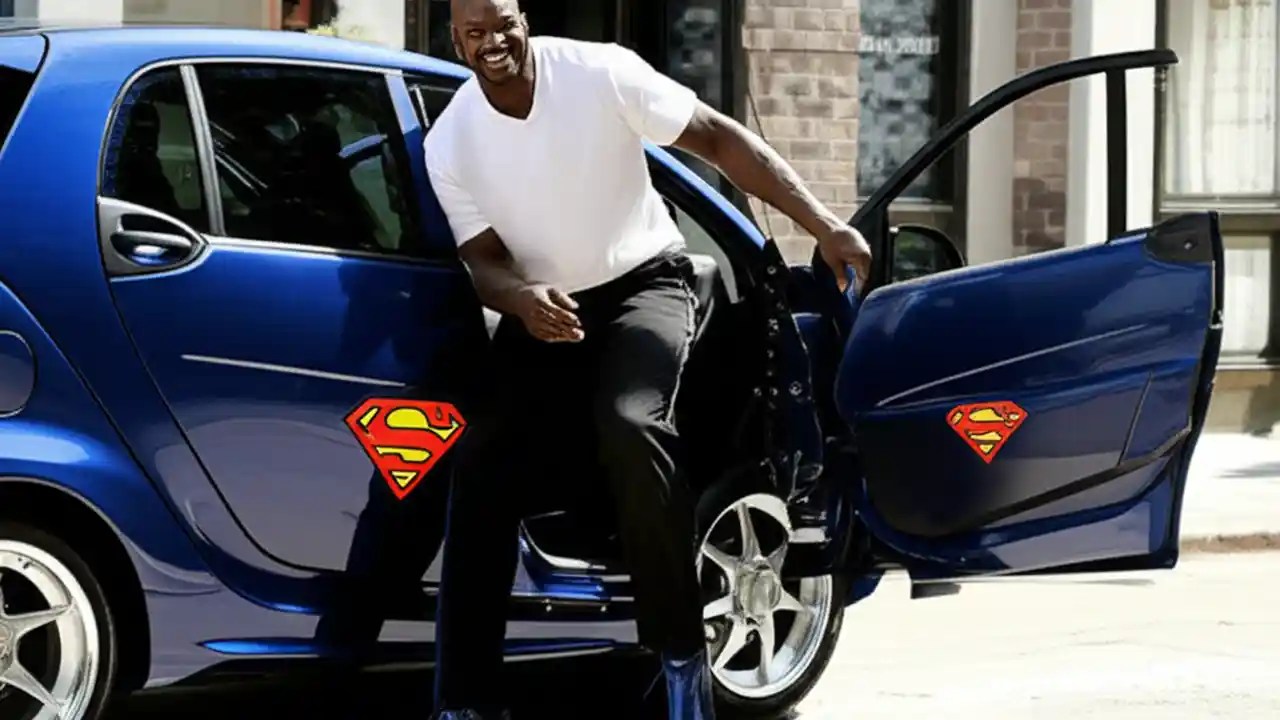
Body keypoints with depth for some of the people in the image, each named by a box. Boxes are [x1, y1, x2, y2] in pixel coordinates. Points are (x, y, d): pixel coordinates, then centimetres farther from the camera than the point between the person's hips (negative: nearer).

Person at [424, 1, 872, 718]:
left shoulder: (600, 72, -19)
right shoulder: (449, 143, -9)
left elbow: (719, 138, -15)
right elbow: (485, 262, -6)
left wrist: (823, 225, -20)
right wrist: (522, 301, -32)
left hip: (642, 282, -3)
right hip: (543, 307, 4)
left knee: (631, 423, -32)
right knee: (483, 459, -13)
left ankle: (682, 652, -20)